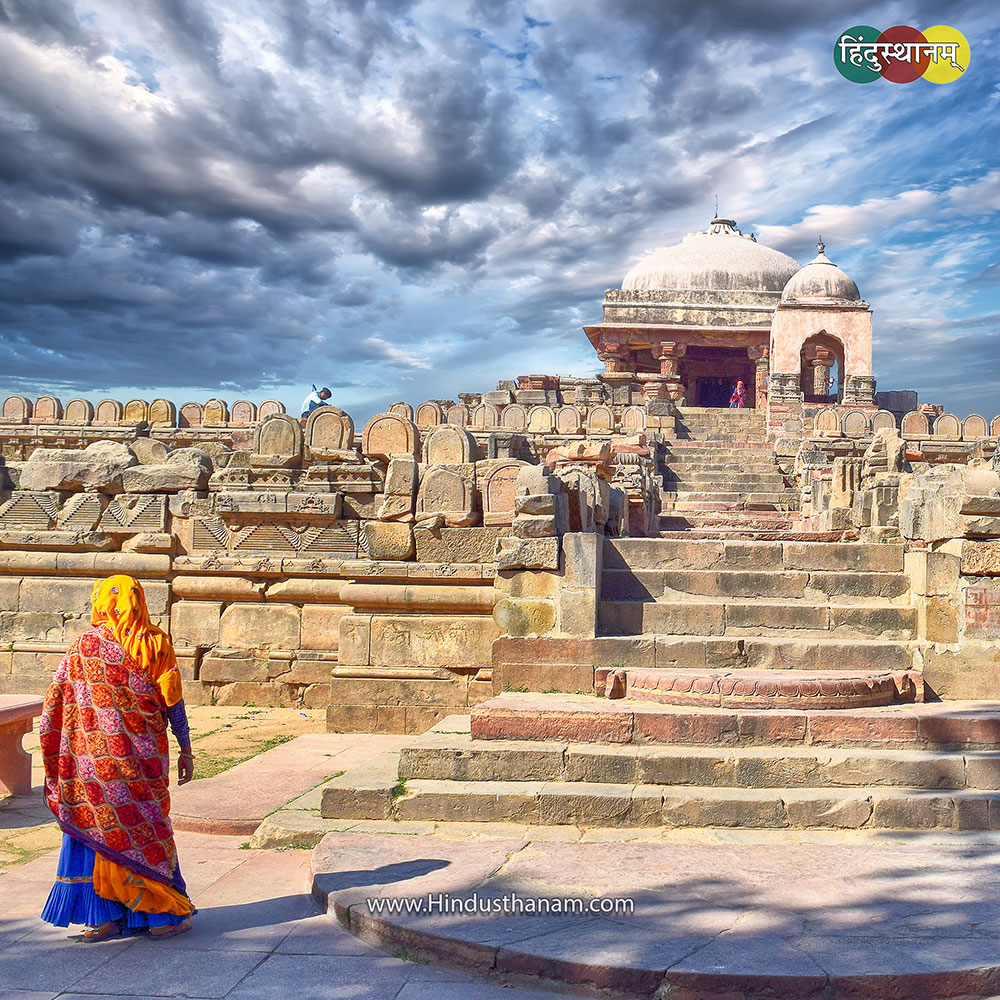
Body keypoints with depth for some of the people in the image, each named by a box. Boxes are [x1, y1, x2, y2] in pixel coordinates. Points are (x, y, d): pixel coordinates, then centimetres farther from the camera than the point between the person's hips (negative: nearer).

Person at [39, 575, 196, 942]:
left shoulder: (86, 644, -3)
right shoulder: (155, 643, -2)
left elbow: (57, 704, -2)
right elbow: (174, 704, -2)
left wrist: (57, 757, 6)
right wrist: (186, 751, 5)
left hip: (98, 758, -1)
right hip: (144, 755, 2)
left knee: (96, 829, 8)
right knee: (146, 829, 8)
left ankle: (107, 915, 10)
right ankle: (168, 913, 13)